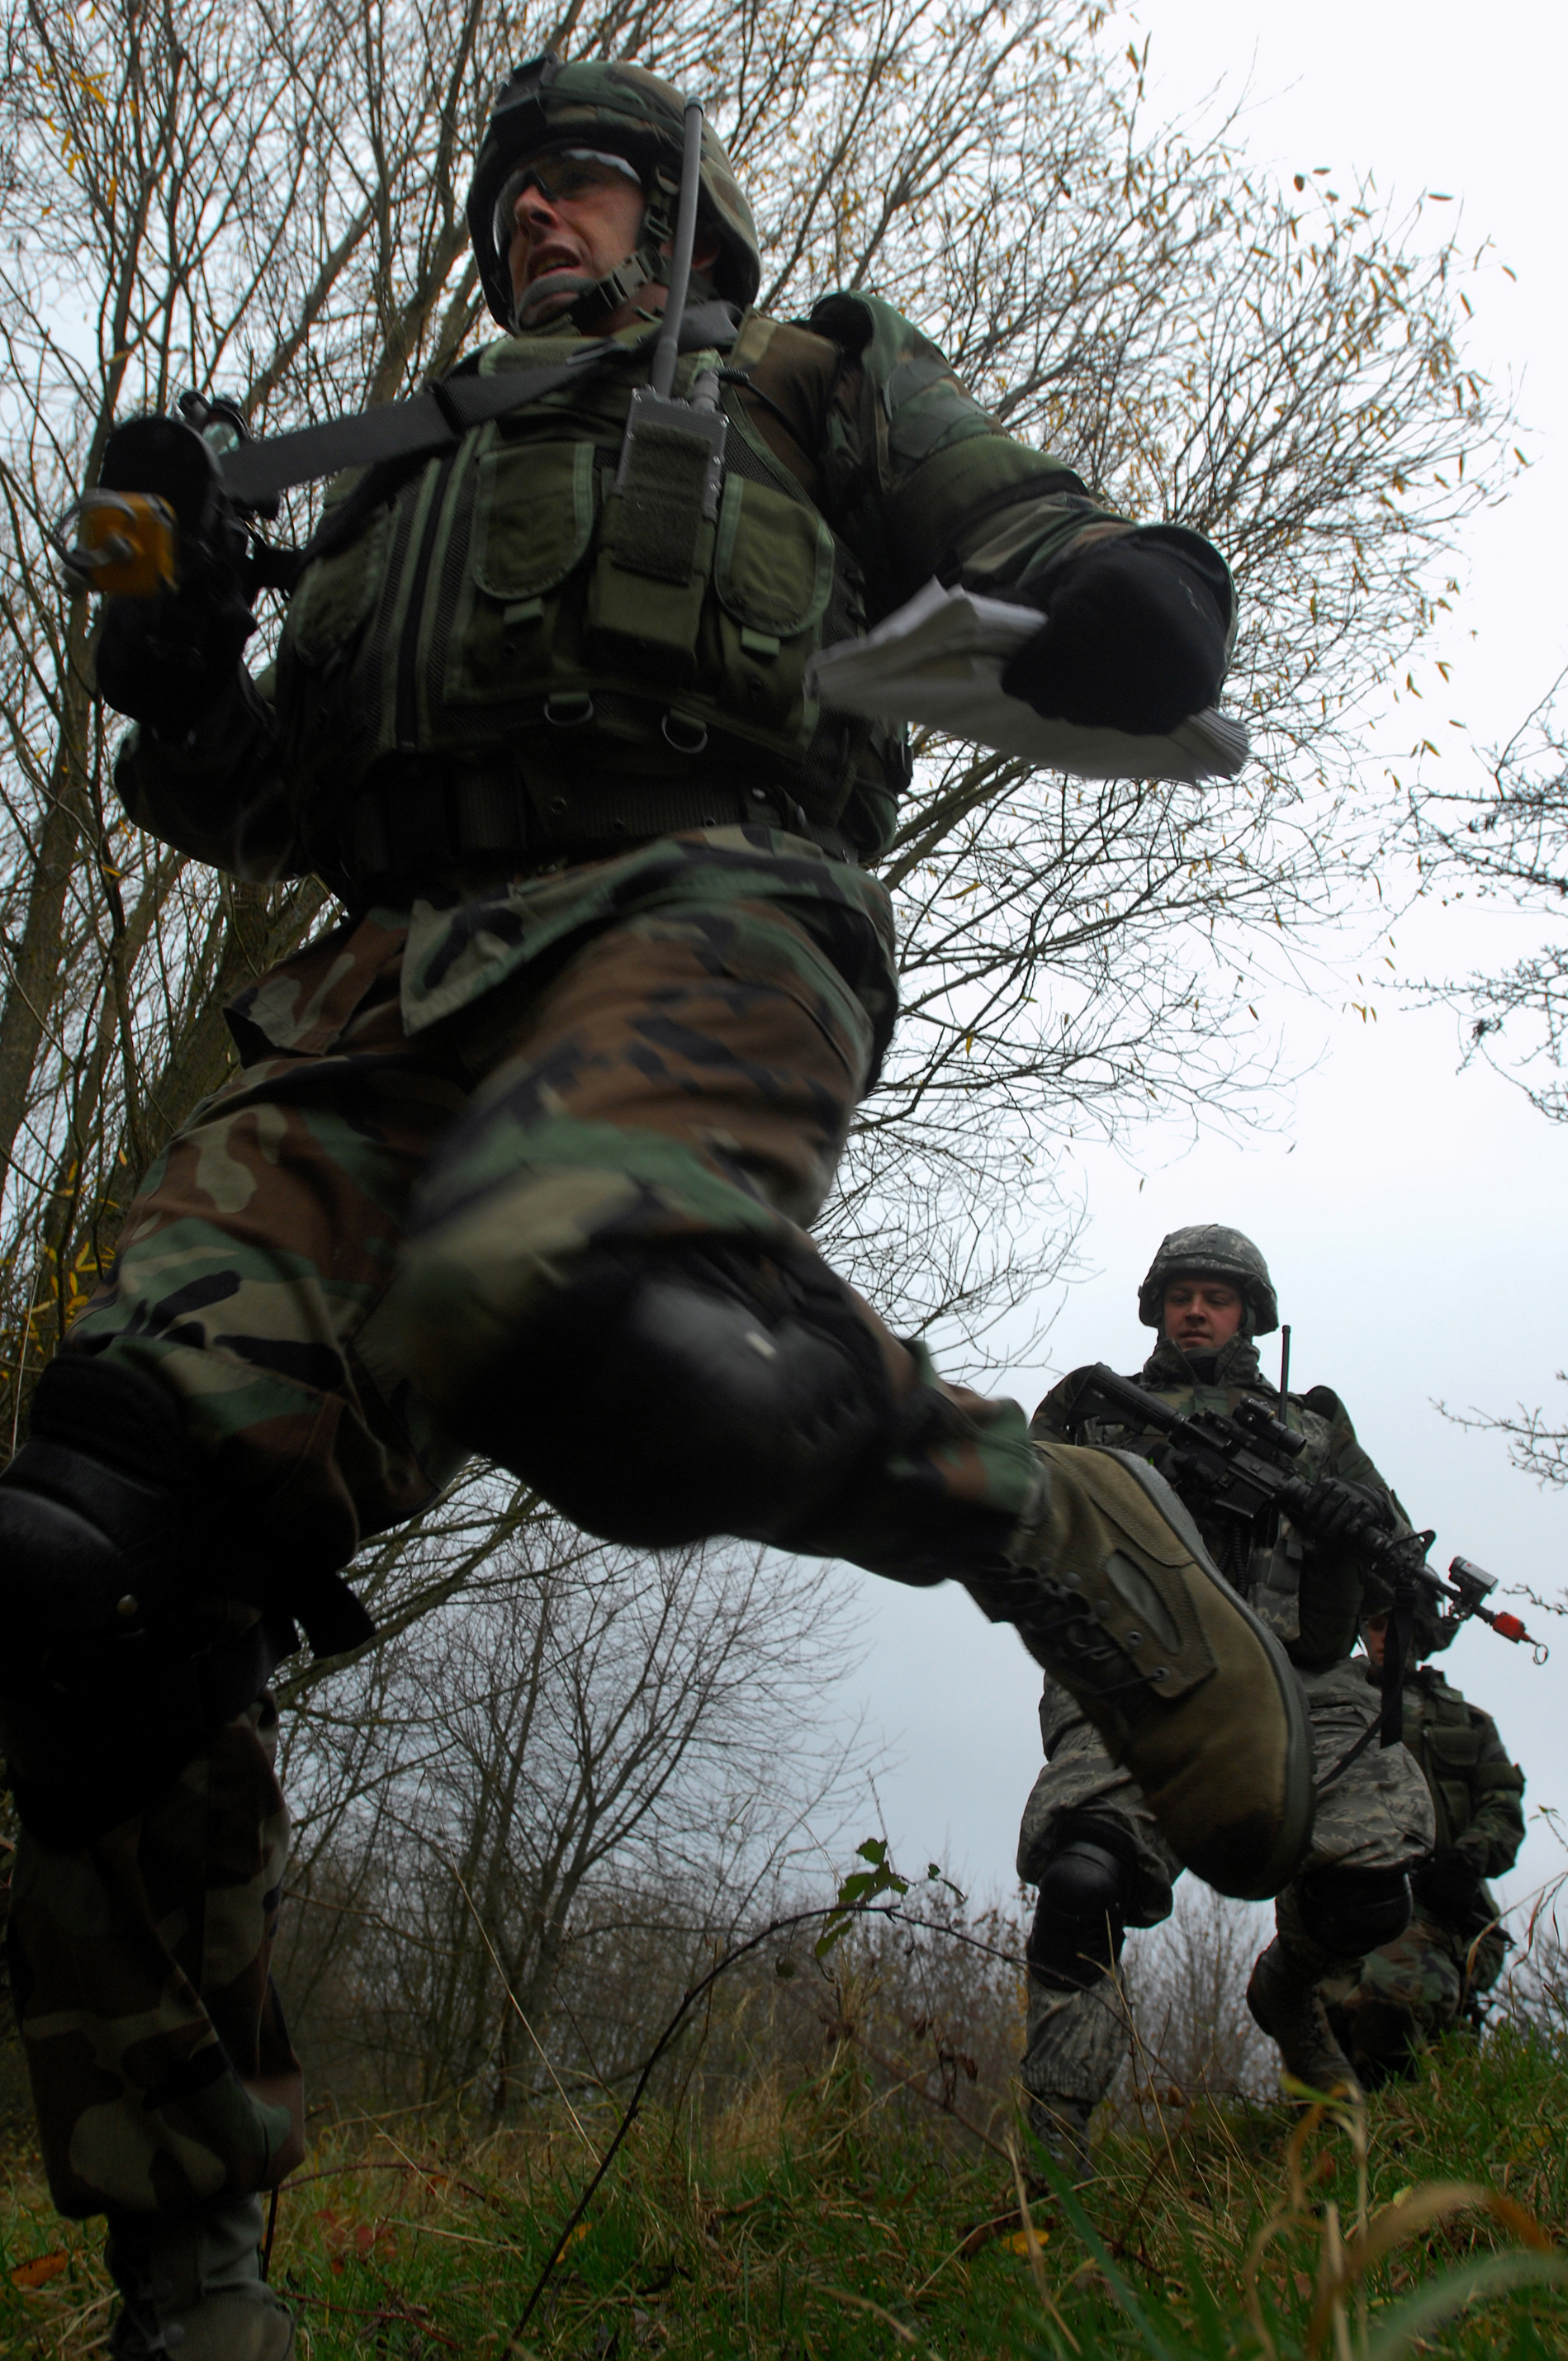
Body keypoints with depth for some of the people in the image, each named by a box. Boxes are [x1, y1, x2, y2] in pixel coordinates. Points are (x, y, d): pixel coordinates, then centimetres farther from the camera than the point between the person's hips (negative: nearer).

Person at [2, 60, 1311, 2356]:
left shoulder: (818, 376, 29)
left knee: (579, 1321, -41)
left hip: (698, 905, -4)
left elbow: (1028, 534, 13)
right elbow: (266, 794, 34)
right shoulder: (411, 469, 39)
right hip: (389, 981, 5)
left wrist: (1114, 594, -12)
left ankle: (1079, 1548, -14)